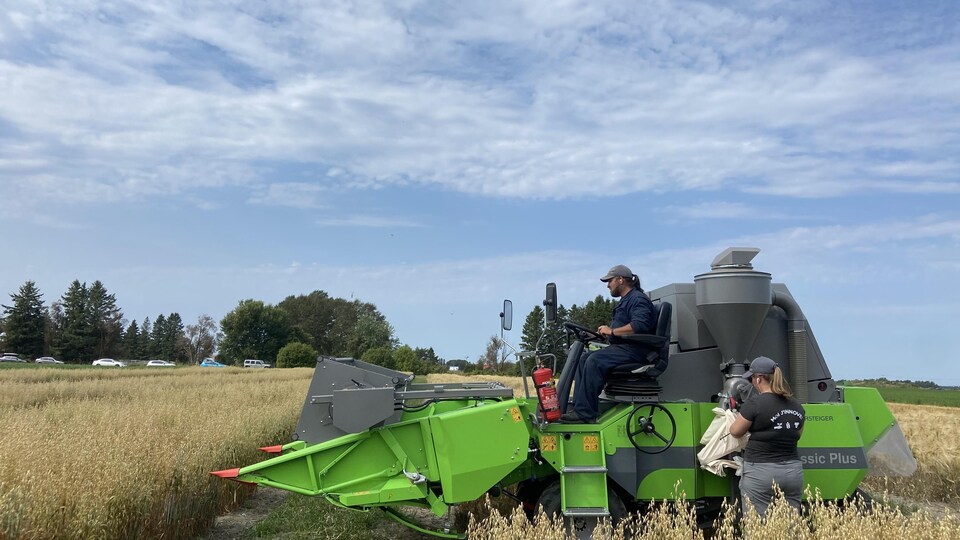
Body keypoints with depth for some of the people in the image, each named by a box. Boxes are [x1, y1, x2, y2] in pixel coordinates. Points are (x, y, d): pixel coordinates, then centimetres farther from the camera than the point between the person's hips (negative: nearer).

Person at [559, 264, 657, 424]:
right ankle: (578, 407, -7)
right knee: (584, 359, 0)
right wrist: (606, 331, 7)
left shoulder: (638, 299, -8)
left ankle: (585, 413, -27)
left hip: (633, 350, -11)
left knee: (595, 360, -27)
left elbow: (639, 326, -25)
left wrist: (612, 331, -17)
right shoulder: (625, 301, 26)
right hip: (622, 348, 11)